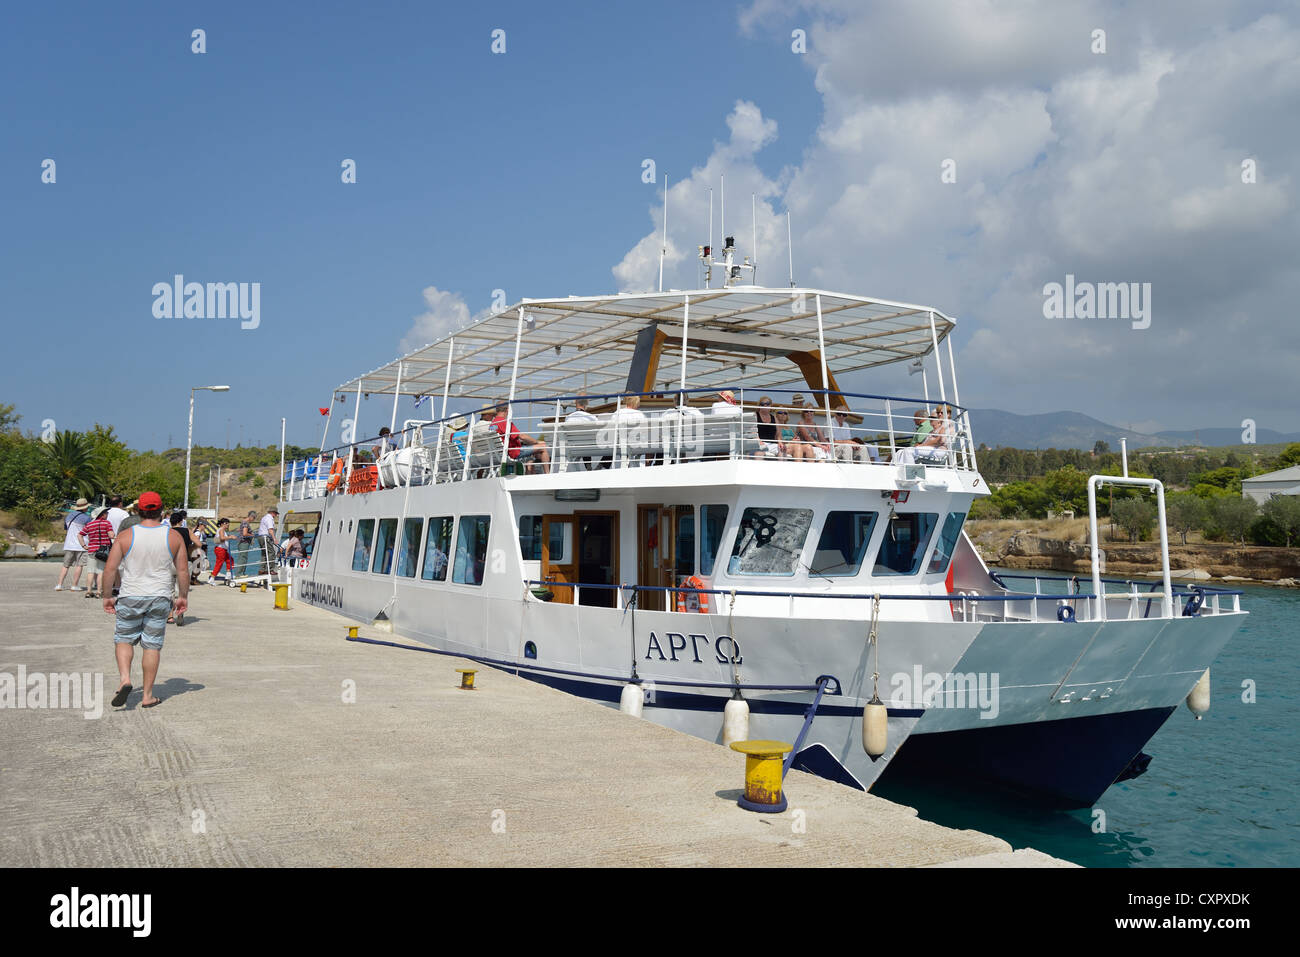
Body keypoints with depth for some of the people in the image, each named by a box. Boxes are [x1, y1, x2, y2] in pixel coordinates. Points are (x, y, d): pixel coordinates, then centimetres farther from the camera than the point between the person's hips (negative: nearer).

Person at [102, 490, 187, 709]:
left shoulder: (125, 536, -4)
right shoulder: (174, 537, -2)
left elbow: (110, 569, -5)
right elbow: (183, 571, -1)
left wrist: (107, 596, 7)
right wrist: (183, 597, 10)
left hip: (130, 598, -1)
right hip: (160, 600, 1)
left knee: (124, 639, 17)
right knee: (152, 645, 6)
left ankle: (125, 679, -4)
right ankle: (148, 696, 10)